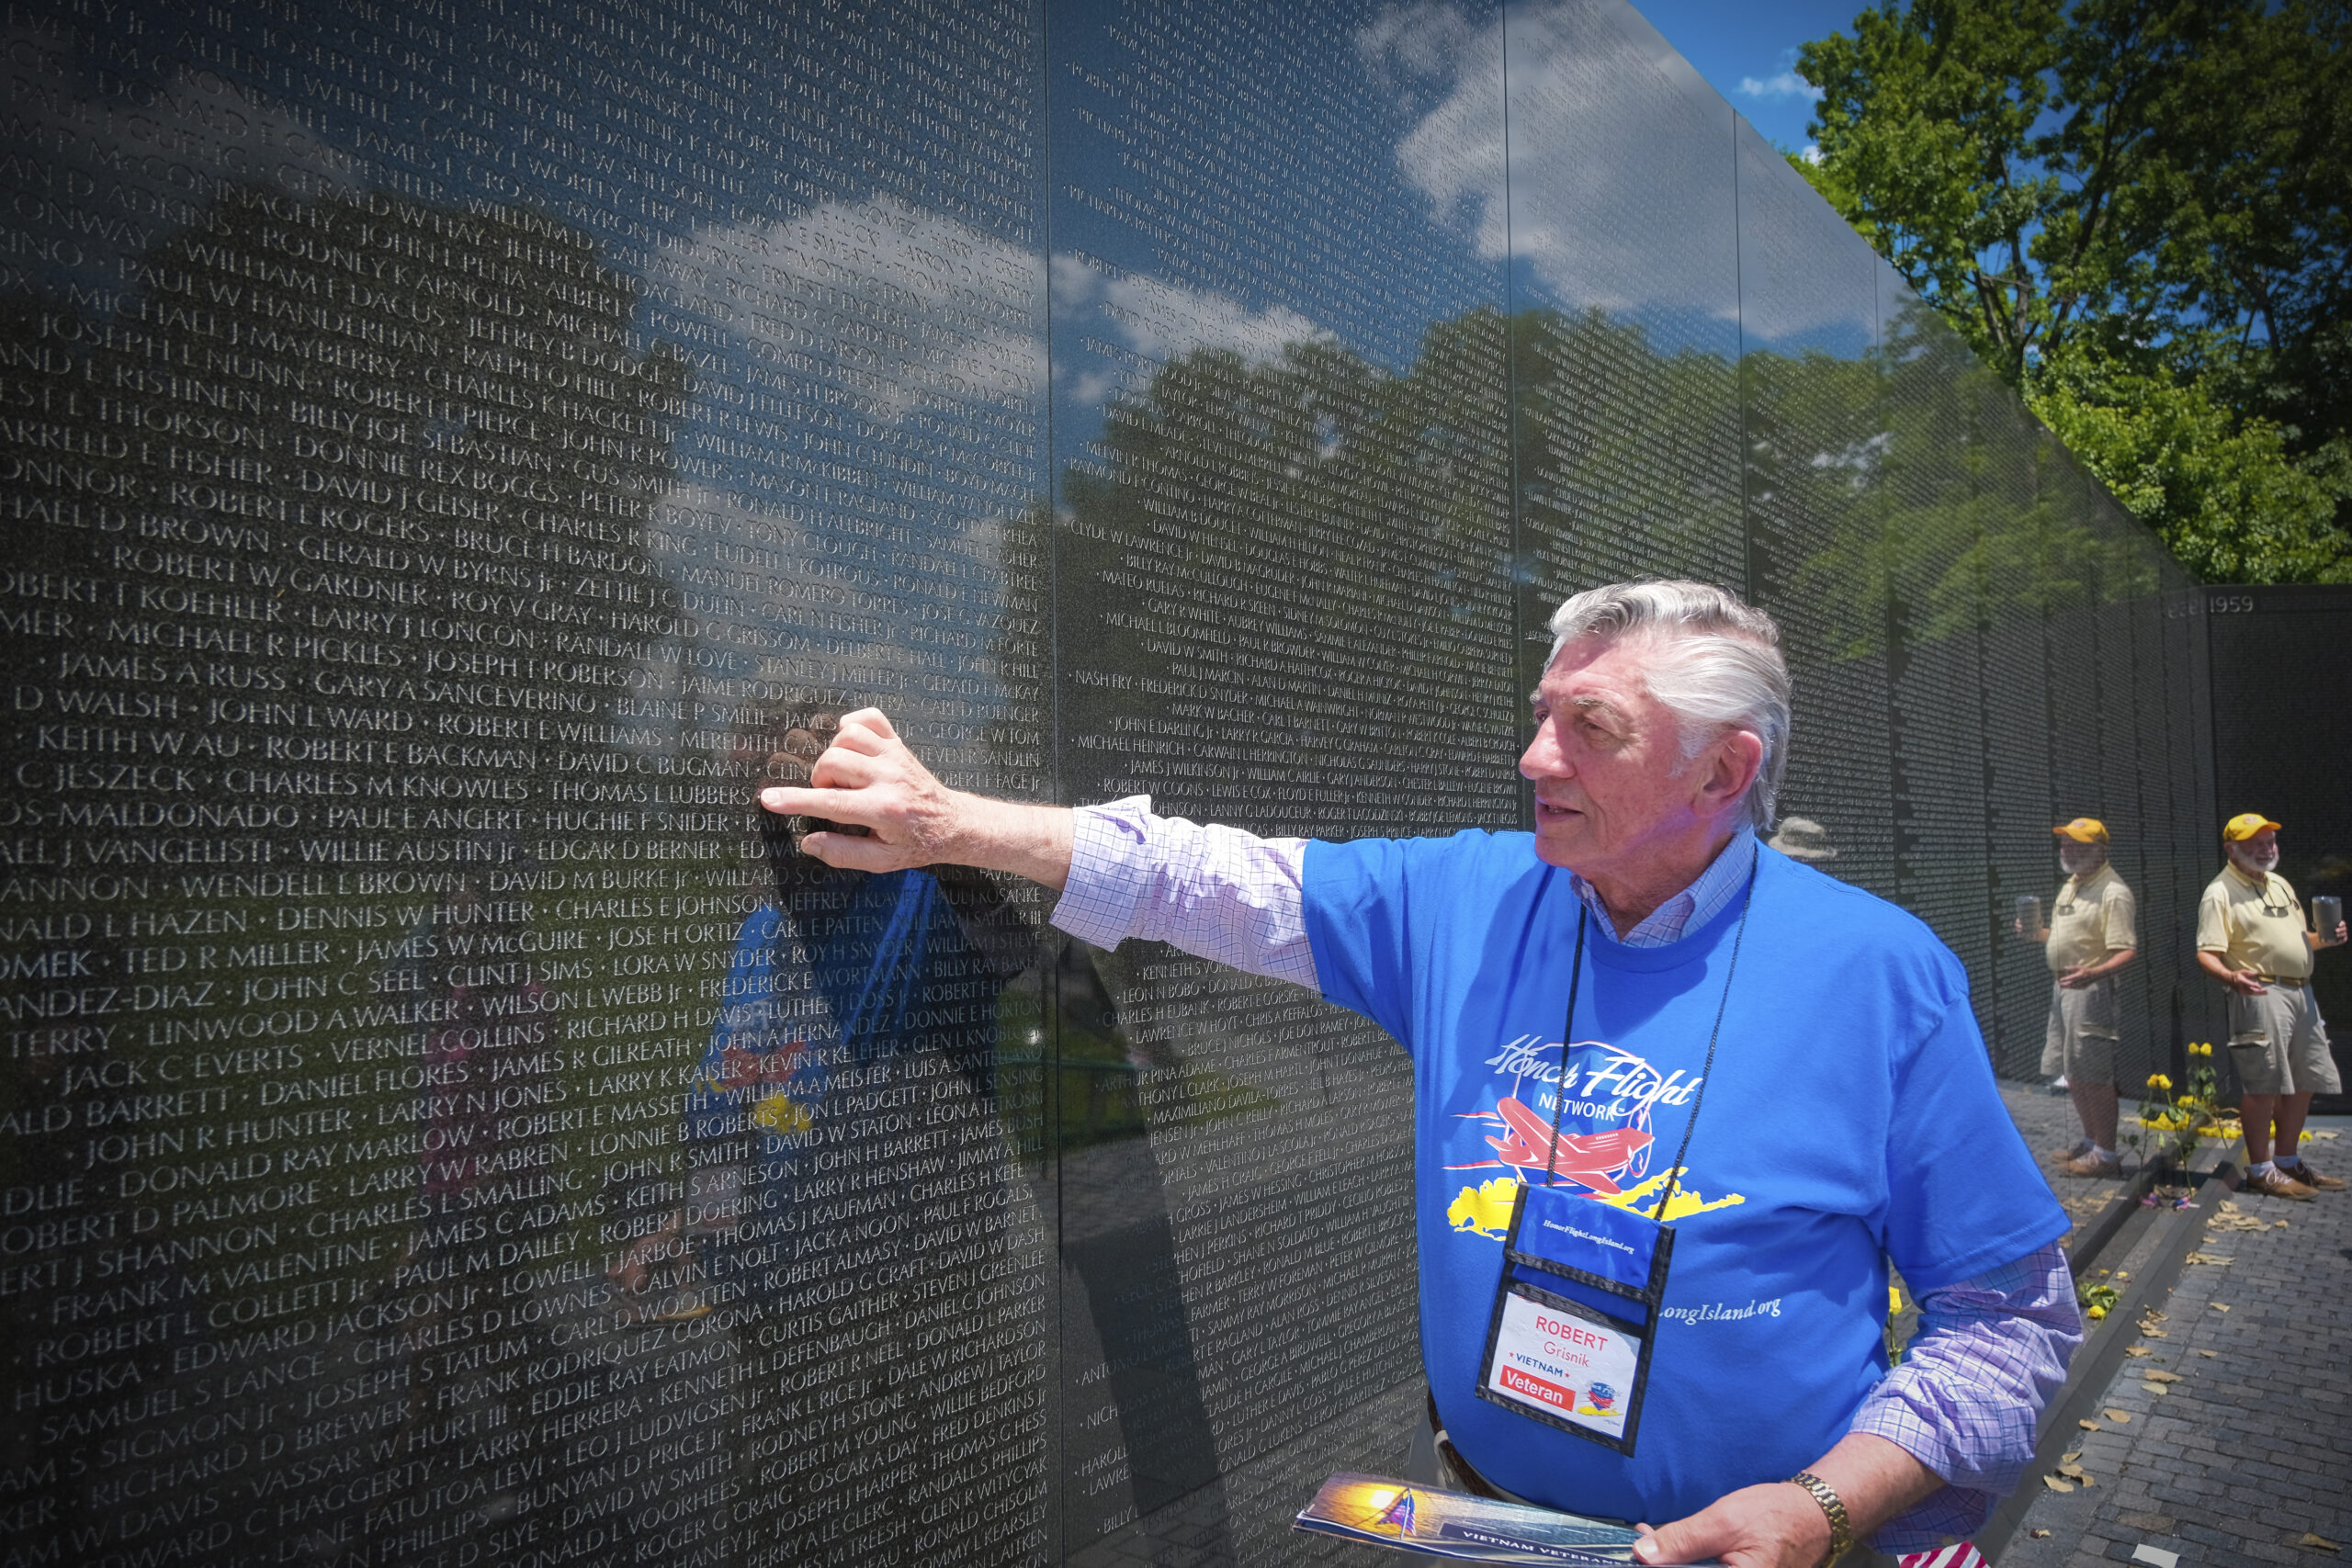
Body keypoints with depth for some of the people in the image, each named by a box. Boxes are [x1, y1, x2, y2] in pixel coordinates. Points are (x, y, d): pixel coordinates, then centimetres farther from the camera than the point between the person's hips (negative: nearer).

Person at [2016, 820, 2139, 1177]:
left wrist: (2094, 973, -38)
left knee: (2093, 1076, -5)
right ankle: (2090, 1142, 29)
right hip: (2063, 987, 10)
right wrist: (2037, 932, 10)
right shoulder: (2070, 884, 14)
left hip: (2091, 989, -10)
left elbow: (2127, 950, -22)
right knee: (2072, 1072, 17)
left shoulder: (2113, 892, -16)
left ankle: (2105, 1154, 4)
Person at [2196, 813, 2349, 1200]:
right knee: (2262, 1085, -7)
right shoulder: (2221, 893, -8)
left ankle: (2287, 1161, 25)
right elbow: (2207, 953, -16)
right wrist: (2231, 976, -36)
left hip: (2301, 992, 8)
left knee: (2305, 1082, 12)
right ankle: (2260, 1170, 1)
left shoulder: (2280, 885, 19)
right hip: (2261, 993, -8)